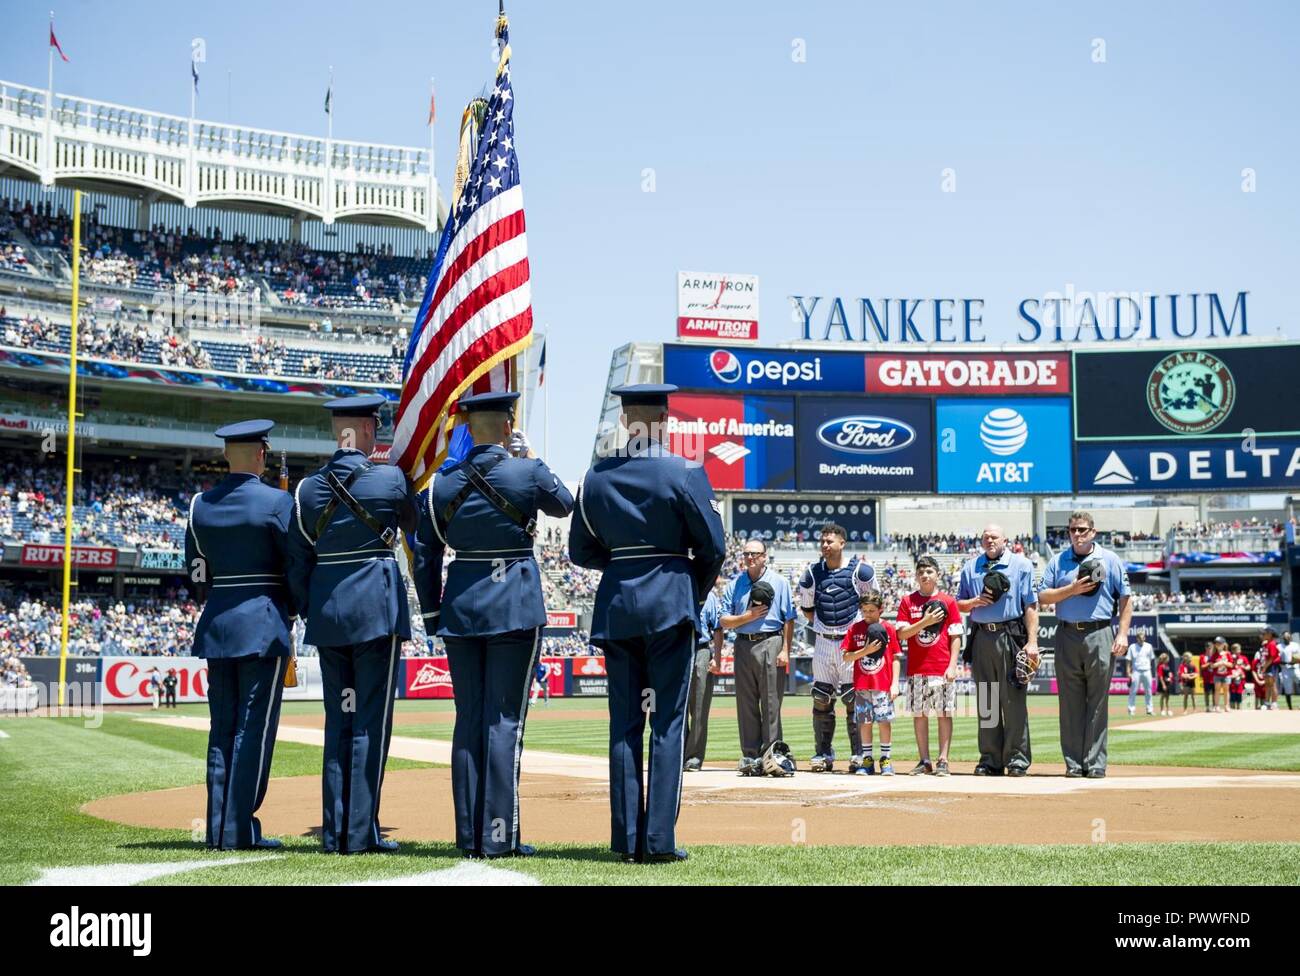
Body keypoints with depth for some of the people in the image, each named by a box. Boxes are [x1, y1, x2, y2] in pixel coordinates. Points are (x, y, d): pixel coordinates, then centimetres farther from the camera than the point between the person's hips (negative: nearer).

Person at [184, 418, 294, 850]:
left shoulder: (201, 505, 7)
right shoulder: (276, 501, -8)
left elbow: (198, 575, 11)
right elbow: (296, 565, -6)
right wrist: (294, 609, 10)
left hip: (216, 624, 6)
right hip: (263, 622, -5)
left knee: (222, 727, 9)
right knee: (254, 727, -3)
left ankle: (218, 828, 10)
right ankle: (239, 828, -3)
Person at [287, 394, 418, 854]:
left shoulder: (308, 488, 5)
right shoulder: (389, 480, -6)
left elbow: (298, 563, 8)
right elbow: (413, 523, 14)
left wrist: (310, 613, 16)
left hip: (327, 611, 5)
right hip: (376, 607, -4)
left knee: (337, 720, 11)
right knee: (371, 721, -2)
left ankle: (334, 831, 11)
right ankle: (361, 832, -2)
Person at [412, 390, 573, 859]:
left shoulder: (442, 483, 3)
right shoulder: (527, 473, -6)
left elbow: (424, 556, 7)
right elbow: (564, 504, 15)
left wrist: (433, 614, 16)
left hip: (460, 608, 4)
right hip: (515, 605, -4)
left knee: (468, 720, 9)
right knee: (505, 720, -1)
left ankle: (469, 835, 12)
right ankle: (499, 836, -2)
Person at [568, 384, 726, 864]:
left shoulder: (596, 477, 4)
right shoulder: (686, 473, -7)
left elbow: (581, 551, 9)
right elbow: (713, 547, -3)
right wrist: (696, 592, 13)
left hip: (616, 604, 3)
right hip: (671, 603, -3)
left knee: (624, 723, 7)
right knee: (667, 722, 0)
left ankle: (626, 839, 8)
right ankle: (659, 840, -1)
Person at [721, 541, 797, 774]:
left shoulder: (779, 582, 6)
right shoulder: (734, 584, 12)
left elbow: (789, 619, 0)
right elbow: (724, 621, 8)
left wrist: (785, 650, -9)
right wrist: (749, 616, -7)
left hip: (771, 644, -3)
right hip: (743, 645, 3)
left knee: (771, 703, -4)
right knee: (746, 704, 3)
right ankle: (750, 757, 7)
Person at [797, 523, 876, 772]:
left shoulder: (859, 570, -4)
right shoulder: (812, 572, 5)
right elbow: (807, 607, 16)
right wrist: (822, 624, 9)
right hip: (823, 642, 4)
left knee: (854, 699, -3)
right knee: (821, 700, 4)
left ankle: (859, 755, 3)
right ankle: (823, 755, 11)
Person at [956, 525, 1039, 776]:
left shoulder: (1022, 565, 5)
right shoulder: (970, 567, 15)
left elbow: (1030, 606, -2)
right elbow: (959, 605, 19)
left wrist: (1032, 642, -11)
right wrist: (975, 602, -4)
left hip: (1011, 636, -4)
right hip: (981, 638, 4)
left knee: (1013, 699, -5)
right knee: (986, 702, 6)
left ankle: (1017, 758, 0)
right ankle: (990, 760, 11)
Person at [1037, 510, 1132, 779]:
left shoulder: (1110, 560, 7)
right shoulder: (1058, 561, 12)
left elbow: (1126, 598, 4)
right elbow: (1043, 596, 6)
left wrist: (1123, 633, -6)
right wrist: (1072, 589, -9)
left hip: (1100, 635, -2)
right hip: (1067, 635, 2)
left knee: (1097, 702, -2)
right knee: (1070, 703, 2)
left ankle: (1095, 763, 1)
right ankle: (1074, 763, 7)